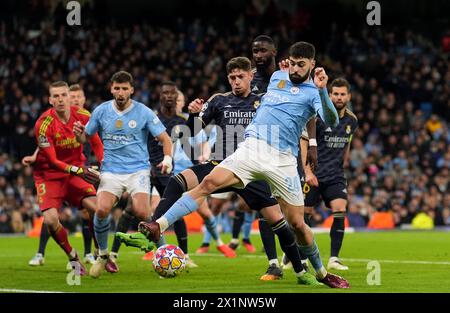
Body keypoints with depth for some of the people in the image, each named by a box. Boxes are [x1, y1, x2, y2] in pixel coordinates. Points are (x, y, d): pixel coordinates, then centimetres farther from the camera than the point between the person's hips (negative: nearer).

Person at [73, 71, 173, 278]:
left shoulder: (144, 113, -2)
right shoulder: (101, 111, 4)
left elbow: (165, 139, 2)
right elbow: (86, 137, 13)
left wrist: (167, 158, -17)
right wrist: (78, 134, -10)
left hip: (138, 170, -2)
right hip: (111, 171, 2)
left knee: (142, 212, -24)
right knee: (102, 209, -22)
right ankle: (102, 255, 1)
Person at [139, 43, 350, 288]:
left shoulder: (312, 93, 3)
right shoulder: (277, 77, 19)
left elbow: (331, 121, -18)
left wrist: (322, 90, -28)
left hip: (282, 160, -3)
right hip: (251, 148, 3)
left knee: (297, 224, 0)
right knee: (209, 183, -21)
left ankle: (321, 273, 22)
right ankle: (159, 226, -30)